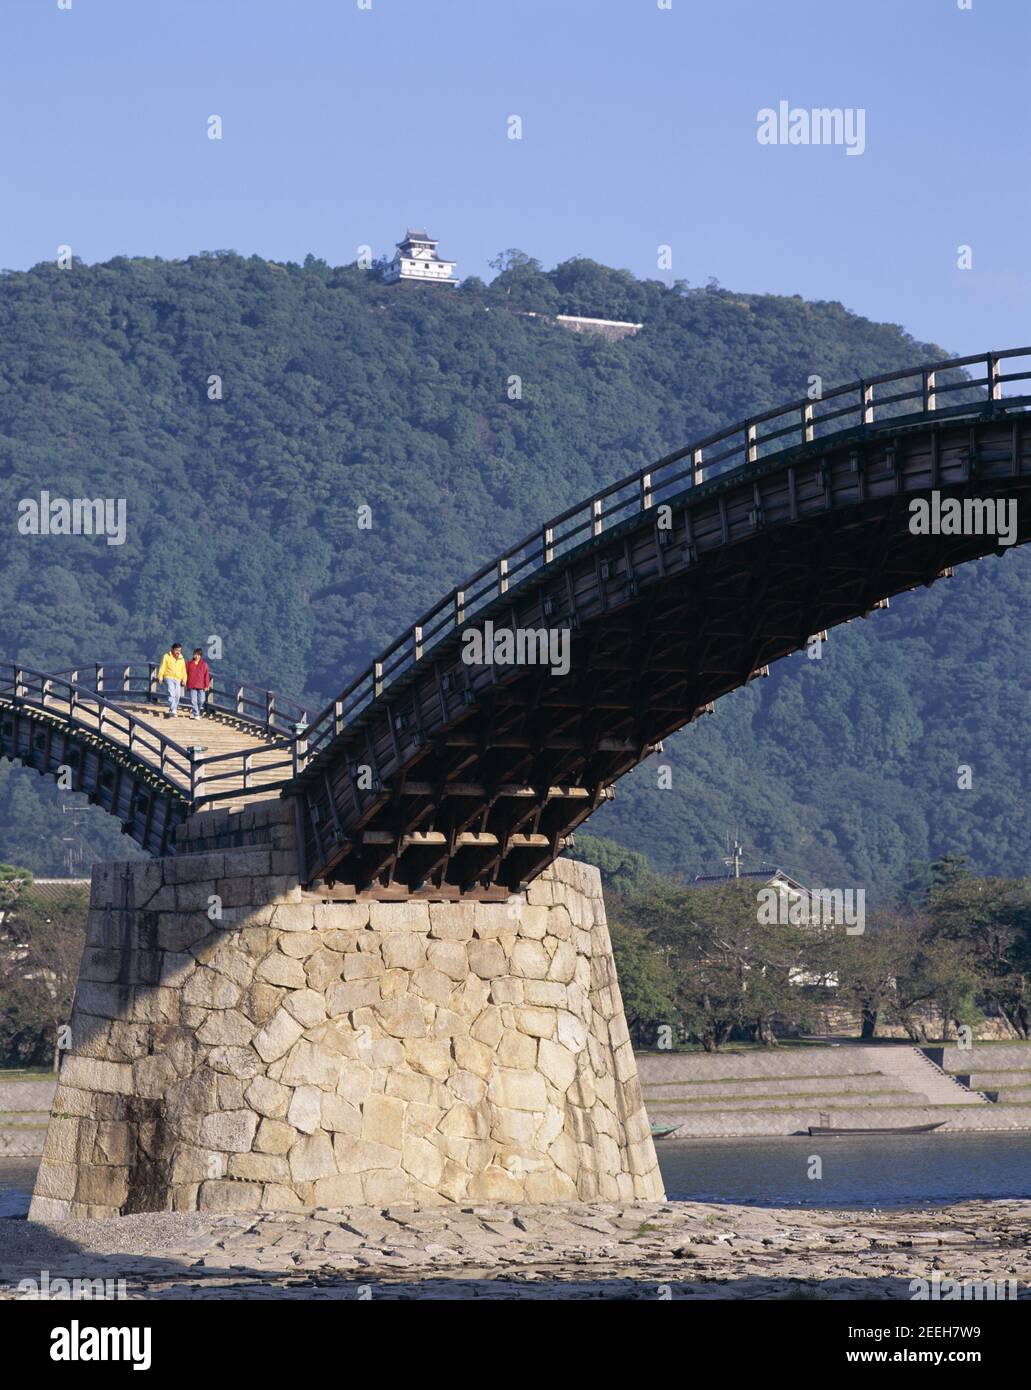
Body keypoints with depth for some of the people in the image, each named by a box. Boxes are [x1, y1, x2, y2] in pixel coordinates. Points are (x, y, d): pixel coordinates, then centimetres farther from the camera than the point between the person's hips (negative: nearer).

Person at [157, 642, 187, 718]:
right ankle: (173, 711, -30)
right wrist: (160, 677, -9)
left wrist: (184, 680, 2)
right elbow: (162, 667, 0)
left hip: (178, 680, 5)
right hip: (169, 678, -5)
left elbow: (183, 671, 15)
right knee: (171, 695, -20)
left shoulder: (181, 659, 15)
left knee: (177, 696, 4)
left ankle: (171, 712, 15)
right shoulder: (166, 657, 3)